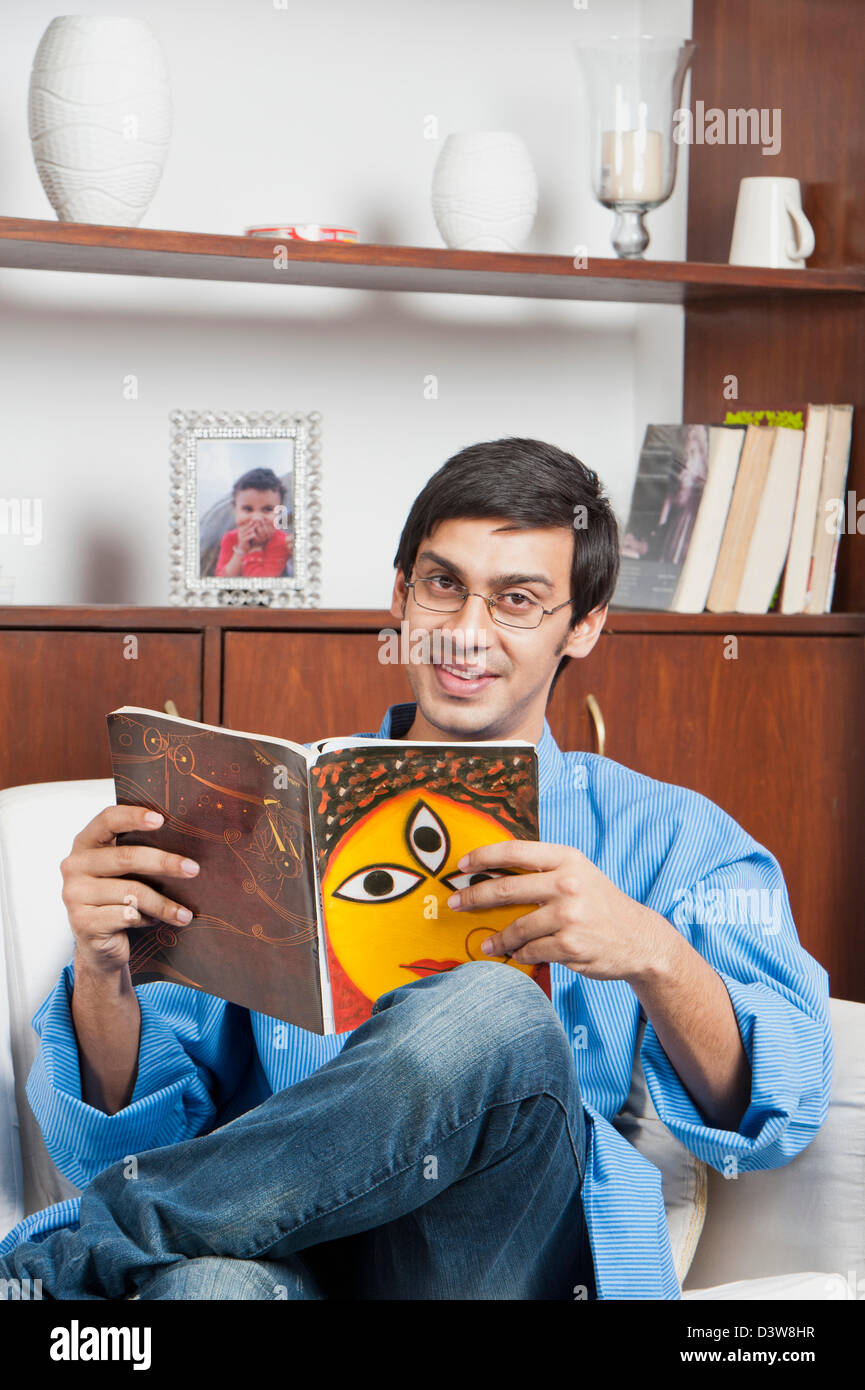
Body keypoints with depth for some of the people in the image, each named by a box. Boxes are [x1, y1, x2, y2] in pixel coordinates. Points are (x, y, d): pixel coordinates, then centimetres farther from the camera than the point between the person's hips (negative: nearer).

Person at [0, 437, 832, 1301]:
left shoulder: (664, 836, 12)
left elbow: (775, 1118, -3)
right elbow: (129, 1138, 8)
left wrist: (654, 955, -23)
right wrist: (102, 978, -14)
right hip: (282, 1256, -2)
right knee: (207, 1286, -42)